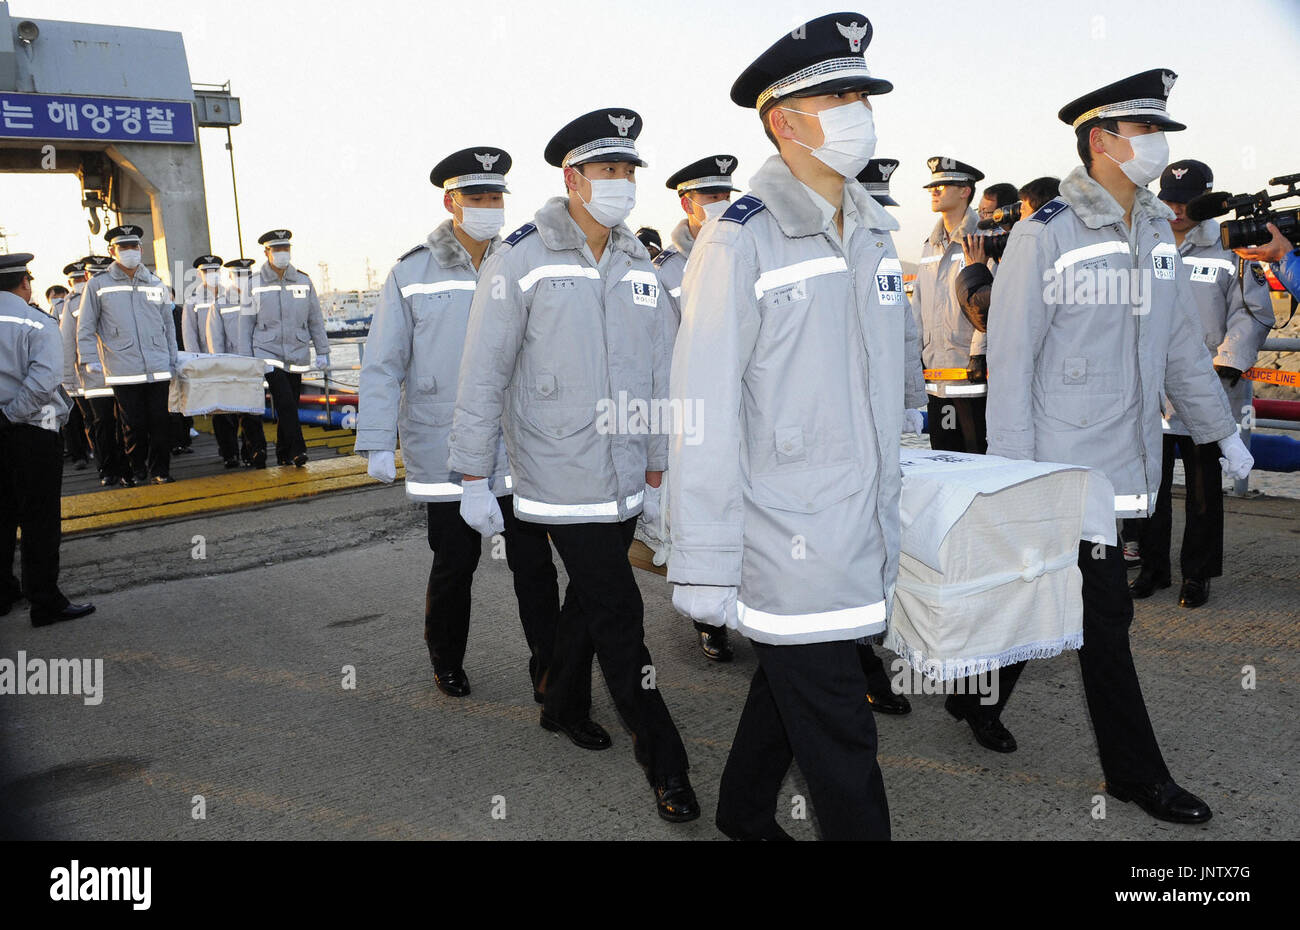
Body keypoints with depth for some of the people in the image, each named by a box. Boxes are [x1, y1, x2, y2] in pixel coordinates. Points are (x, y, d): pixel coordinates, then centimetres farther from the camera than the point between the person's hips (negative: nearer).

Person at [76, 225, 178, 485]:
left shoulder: (156, 284, 14)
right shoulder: (98, 285, 6)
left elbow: (169, 325, 19)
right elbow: (86, 327, 7)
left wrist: (173, 360, 15)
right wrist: (90, 359, -1)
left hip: (158, 369, 2)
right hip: (123, 370, -2)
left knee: (161, 421, 1)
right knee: (133, 424, 0)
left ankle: (160, 470, 14)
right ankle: (136, 471, 15)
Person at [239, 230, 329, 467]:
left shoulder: (303, 281, 7)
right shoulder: (254, 284, 0)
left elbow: (315, 319, 12)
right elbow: (245, 323, 4)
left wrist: (322, 352, 9)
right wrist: (246, 360, -1)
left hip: (297, 355, 3)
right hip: (268, 353, -3)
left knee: (290, 405, 6)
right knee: (285, 401, -18)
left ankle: (283, 456, 16)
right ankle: (297, 450, -17)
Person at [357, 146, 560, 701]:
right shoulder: (412, 273, 1)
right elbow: (384, 364, 1)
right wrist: (377, 442, -4)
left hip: (518, 447, 2)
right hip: (445, 451, -1)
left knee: (533, 562, 1)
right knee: (453, 563, 10)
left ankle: (548, 670, 13)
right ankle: (446, 661, 32)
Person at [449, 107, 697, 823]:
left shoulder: (638, 267, 9)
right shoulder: (521, 260, -9)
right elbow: (482, 376, -7)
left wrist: (655, 471, 15)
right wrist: (474, 479, -7)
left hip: (623, 481, 6)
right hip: (562, 479, -6)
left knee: (589, 596, 18)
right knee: (618, 613, -4)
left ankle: (564, 705, 41)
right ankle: (664, 762, 8)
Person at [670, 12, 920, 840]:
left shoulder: (875, 233, 8)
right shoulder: (738, 243, -15)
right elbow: (705, 413, -17)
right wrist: (704, 564, -17)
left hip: (863, 539, 7)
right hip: (788, 547, -7)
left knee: (785, 693, 24)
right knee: (840, 748, 3)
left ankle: (745, 817, 46)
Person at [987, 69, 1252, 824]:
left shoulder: (1157, 232, 11)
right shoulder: (1046, 234, -11)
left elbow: (1182, 342, 18)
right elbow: (1010, 356, -13)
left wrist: (1223, 431, 20)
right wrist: (1014, 470, -16)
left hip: (1127, 460, 7)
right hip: (1069, 463, -7)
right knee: (1106, 612, -1)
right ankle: (1137, 773, 14)